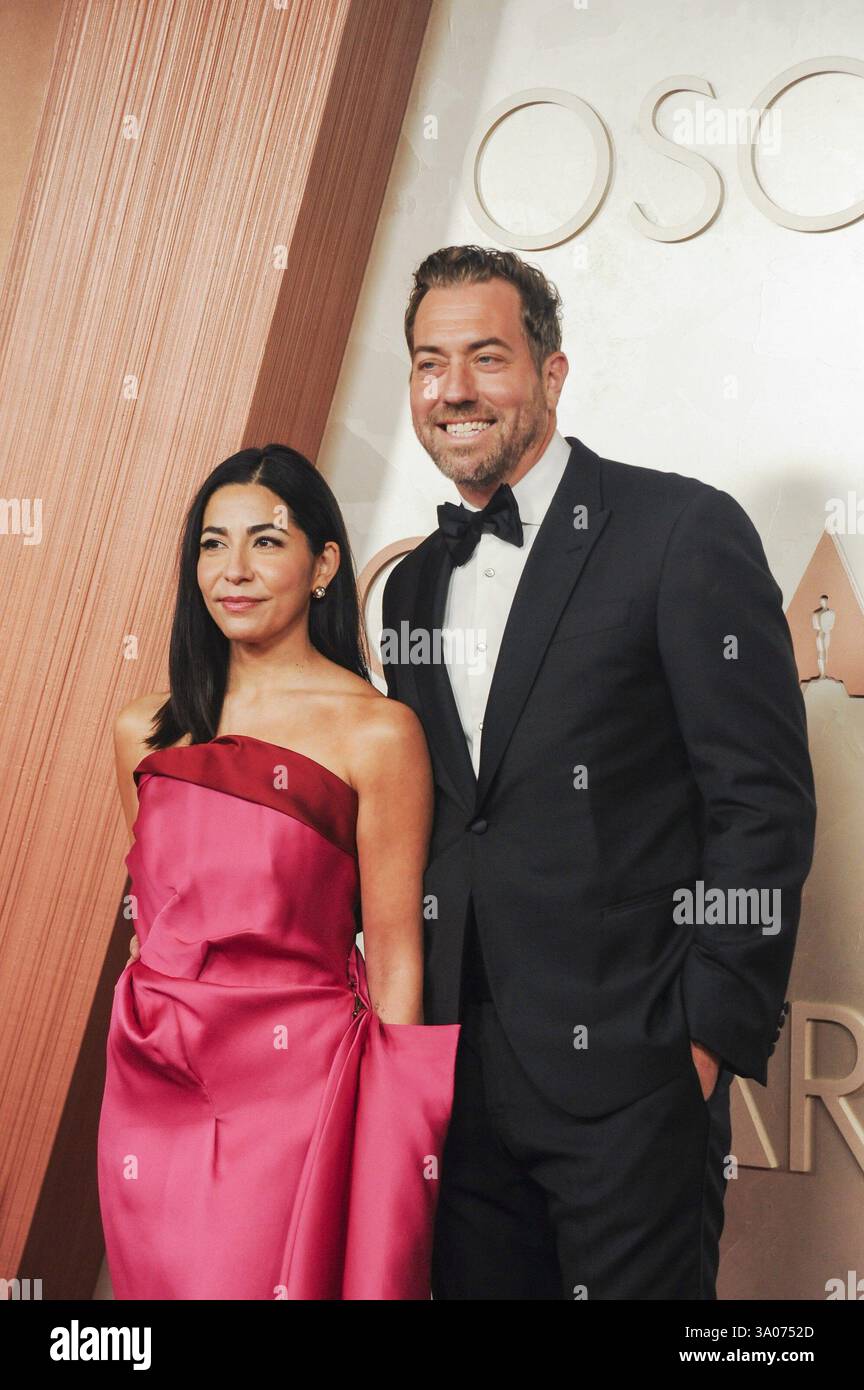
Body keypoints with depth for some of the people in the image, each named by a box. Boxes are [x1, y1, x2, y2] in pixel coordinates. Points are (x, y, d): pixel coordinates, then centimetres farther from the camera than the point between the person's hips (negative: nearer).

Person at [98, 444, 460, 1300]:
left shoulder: (377, 733, -9)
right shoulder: (147, 731, 5)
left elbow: (394, 958, -7)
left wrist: (394, 1154, -5)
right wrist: (146, 1053, 15)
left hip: (291, 1090, -4)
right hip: (149, 1092, 5)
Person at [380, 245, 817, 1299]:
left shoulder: (683, 530, -8)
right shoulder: (416, 584, 12)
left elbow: (763, 800, -11)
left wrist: (713, 1034, -13)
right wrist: (416, 1032, 10)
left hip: (626, 1068, -6)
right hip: (463, 1074, 6)